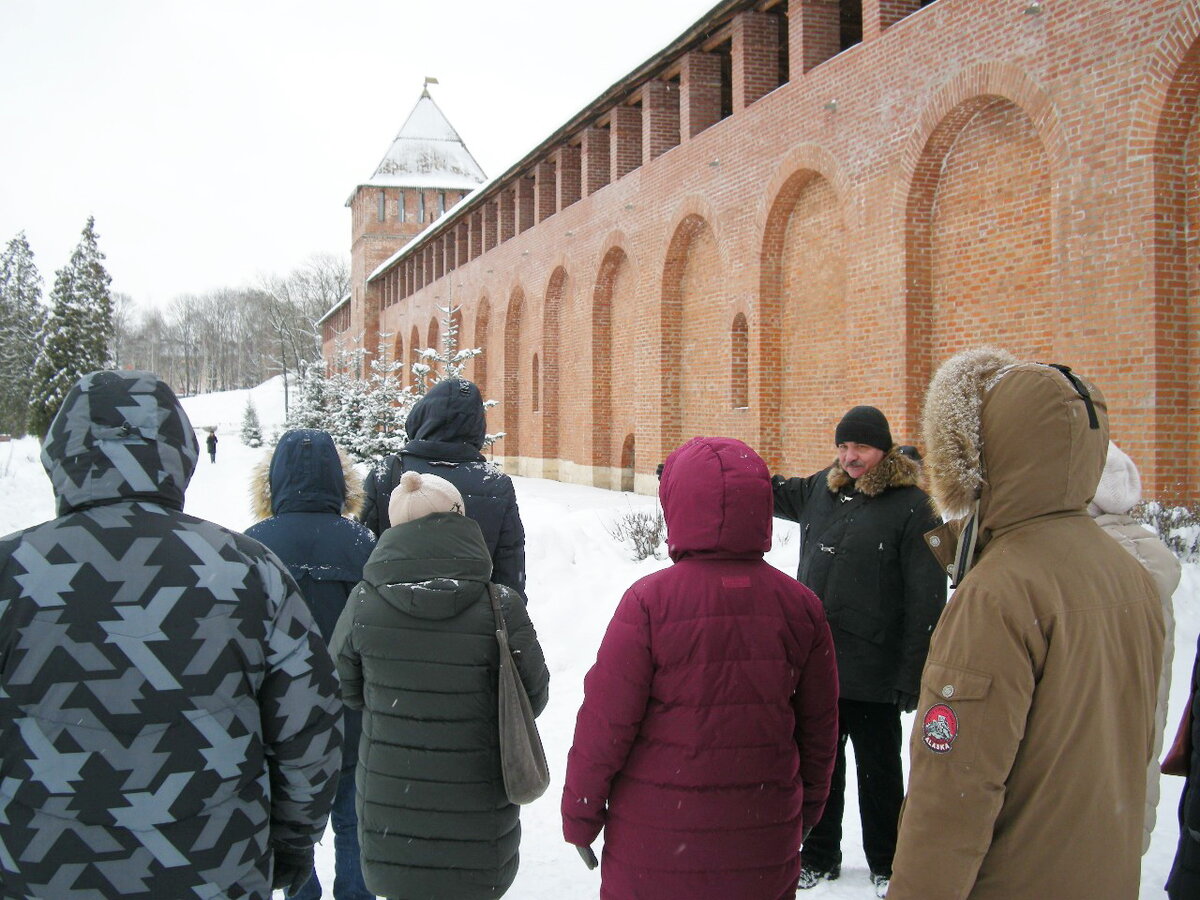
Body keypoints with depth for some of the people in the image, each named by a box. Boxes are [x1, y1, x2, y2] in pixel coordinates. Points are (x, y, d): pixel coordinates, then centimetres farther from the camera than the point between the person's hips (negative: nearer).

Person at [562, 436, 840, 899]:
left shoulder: (649, 601, -17)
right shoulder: (800, 605, -4)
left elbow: (605, 722, -13)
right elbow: (820, 725, 5)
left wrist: (579, 817, 0)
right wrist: (808, 807, 21)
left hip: (657, 848, -3)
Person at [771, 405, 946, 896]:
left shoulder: (912, 505, -11)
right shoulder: (822, 489, 6)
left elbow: (927, 599, -12)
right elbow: (771, 491, 25)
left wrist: (912, 675, -14)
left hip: (874, 673, -5)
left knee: (879, 774, 10)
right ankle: (819, 856, 35)